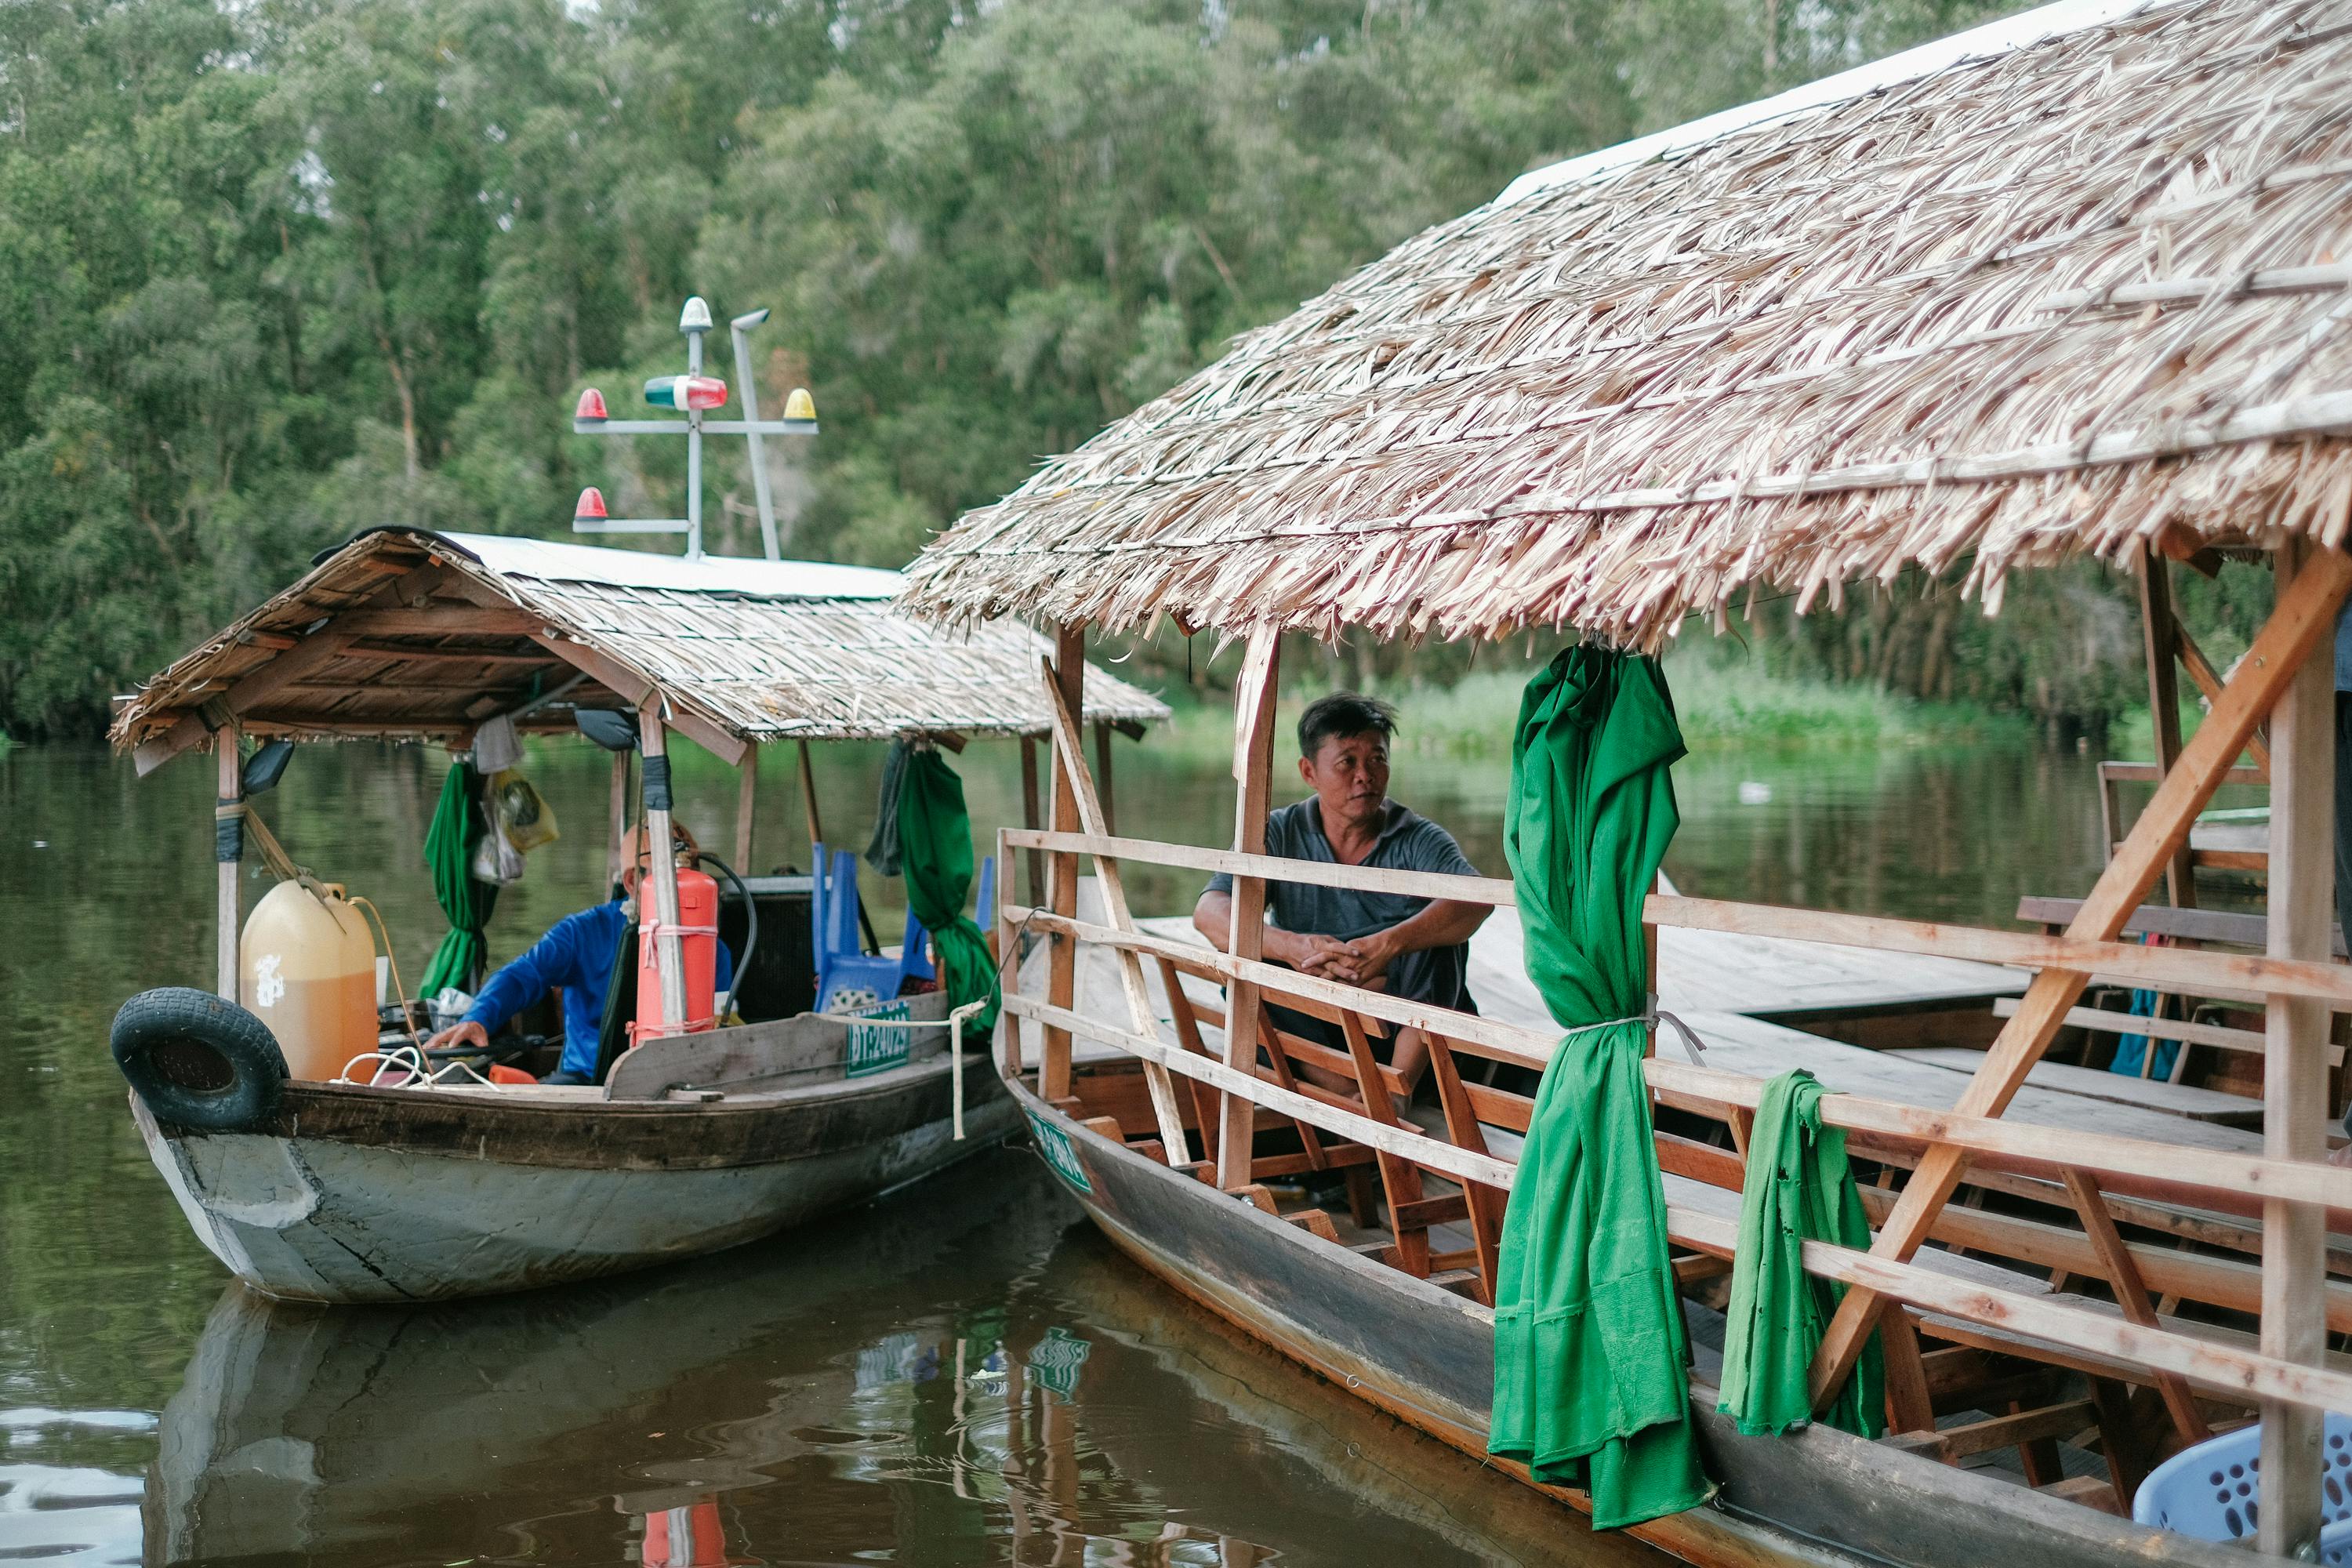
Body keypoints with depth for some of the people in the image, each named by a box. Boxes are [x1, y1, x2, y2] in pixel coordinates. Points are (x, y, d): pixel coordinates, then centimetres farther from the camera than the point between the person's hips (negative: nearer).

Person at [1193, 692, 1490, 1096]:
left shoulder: (1418, 839, -7)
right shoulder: (1280, 835, -1)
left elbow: (1476, 899, -28)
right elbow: (1209, 912, -16)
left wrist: (1388, 945, -46)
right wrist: (1292, 946, -36)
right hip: (1314, 1029, 2)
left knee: (1440, 932, -24)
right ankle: (1354, 1093, -30)